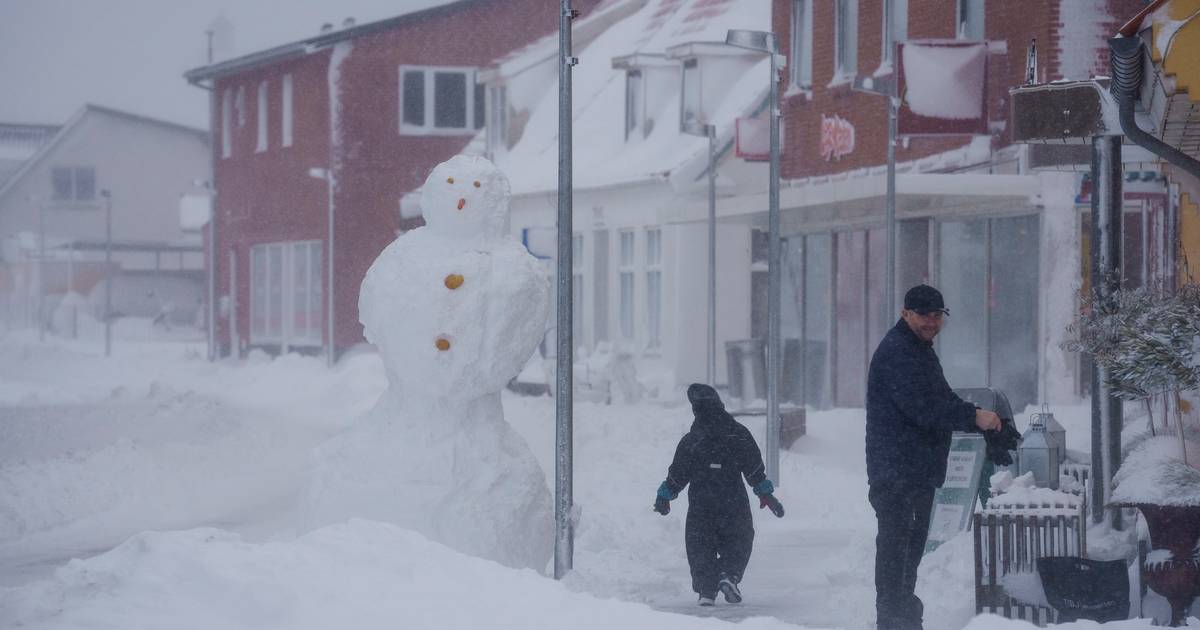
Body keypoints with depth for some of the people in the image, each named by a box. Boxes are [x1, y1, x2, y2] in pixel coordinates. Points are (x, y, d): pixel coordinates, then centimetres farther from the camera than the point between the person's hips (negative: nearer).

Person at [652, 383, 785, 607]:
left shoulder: (690, 441, -3)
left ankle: (706, 590, -1)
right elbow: (754, 469, 0)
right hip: (735, 504, 0)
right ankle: (729, 574, -13)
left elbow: (677, 475, 3)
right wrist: (766, 494, 9)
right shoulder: (739, 434, -2)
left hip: (700, 507, 0)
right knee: (738, 542, 13)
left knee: (701, 547, 10)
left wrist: (664, 496, 18)